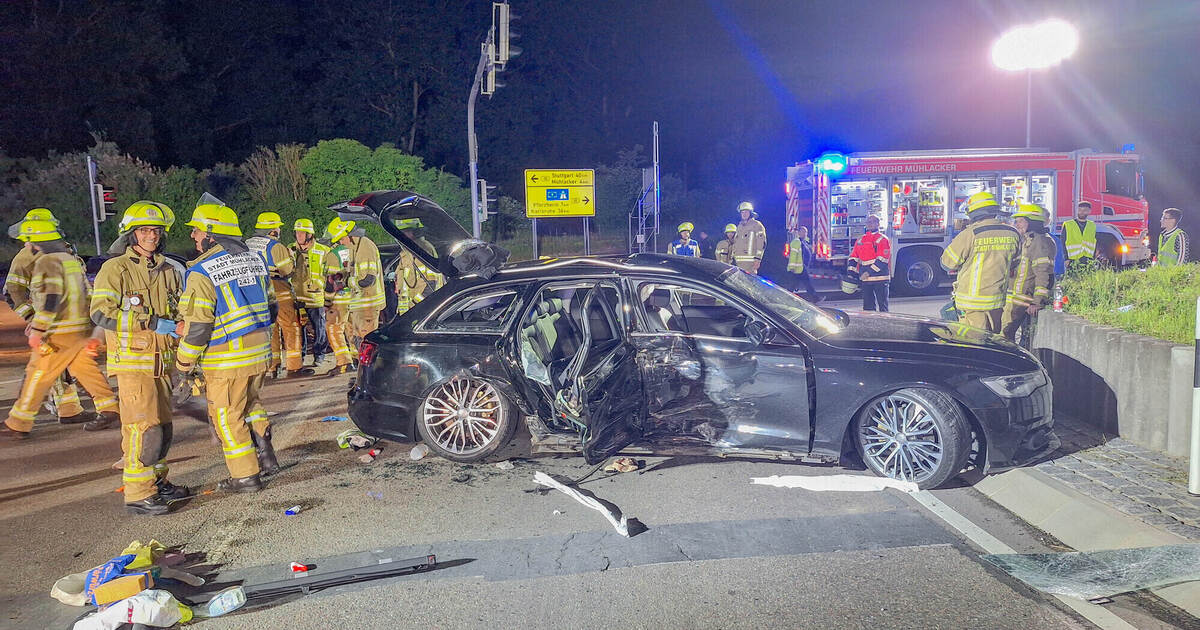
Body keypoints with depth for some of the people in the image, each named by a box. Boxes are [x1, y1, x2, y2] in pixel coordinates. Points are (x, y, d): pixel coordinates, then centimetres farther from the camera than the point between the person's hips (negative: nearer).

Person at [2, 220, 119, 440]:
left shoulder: (47, 261, -12)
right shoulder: (71, 258, 18)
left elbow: (51, 298, -22)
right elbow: (87, 295, 19)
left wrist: (38, 329, -21)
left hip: (59, 333, -9)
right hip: (82, 329, 9)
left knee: (37, 376, -2)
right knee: (86, 370, 15)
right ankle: (110, 411, 16)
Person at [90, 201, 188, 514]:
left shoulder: (167, 271, 15)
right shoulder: (115, 268, -6)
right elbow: (101, 313, -15)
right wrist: (152, 323, -19)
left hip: (161, 361, 7)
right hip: (132, 360, -7)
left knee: (162, 426, 13)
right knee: (143, 426, -11)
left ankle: (156, 481, 26)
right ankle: (138, 493, -5)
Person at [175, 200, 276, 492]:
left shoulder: (201, 272, -15)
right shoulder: (255, 259, 7)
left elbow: (197, 326, -16)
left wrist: (183, 364, -4)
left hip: (227, 358, -7)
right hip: (260, 352, 7)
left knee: (228, 416, 7)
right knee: (250, 403, 26)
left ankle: (246, 476, 13)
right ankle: (265, 454, 23)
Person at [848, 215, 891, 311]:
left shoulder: (882, 239, -4)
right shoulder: (860, 240, 16)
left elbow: (882, 260, -13)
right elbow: (853, 257, 17)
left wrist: (869, 272, -19)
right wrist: (851, 272, 4)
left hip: (880, 279, -6)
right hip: (865, 280, 6)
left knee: (882, 306, -2)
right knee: (867, 306, 9)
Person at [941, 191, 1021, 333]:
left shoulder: (970, 234, -15)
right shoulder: (1012, 234, 3)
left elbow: (947, 263, -7)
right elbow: (1013, 264, 17)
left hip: (972, 302, -5)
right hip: (998, 299, 6)